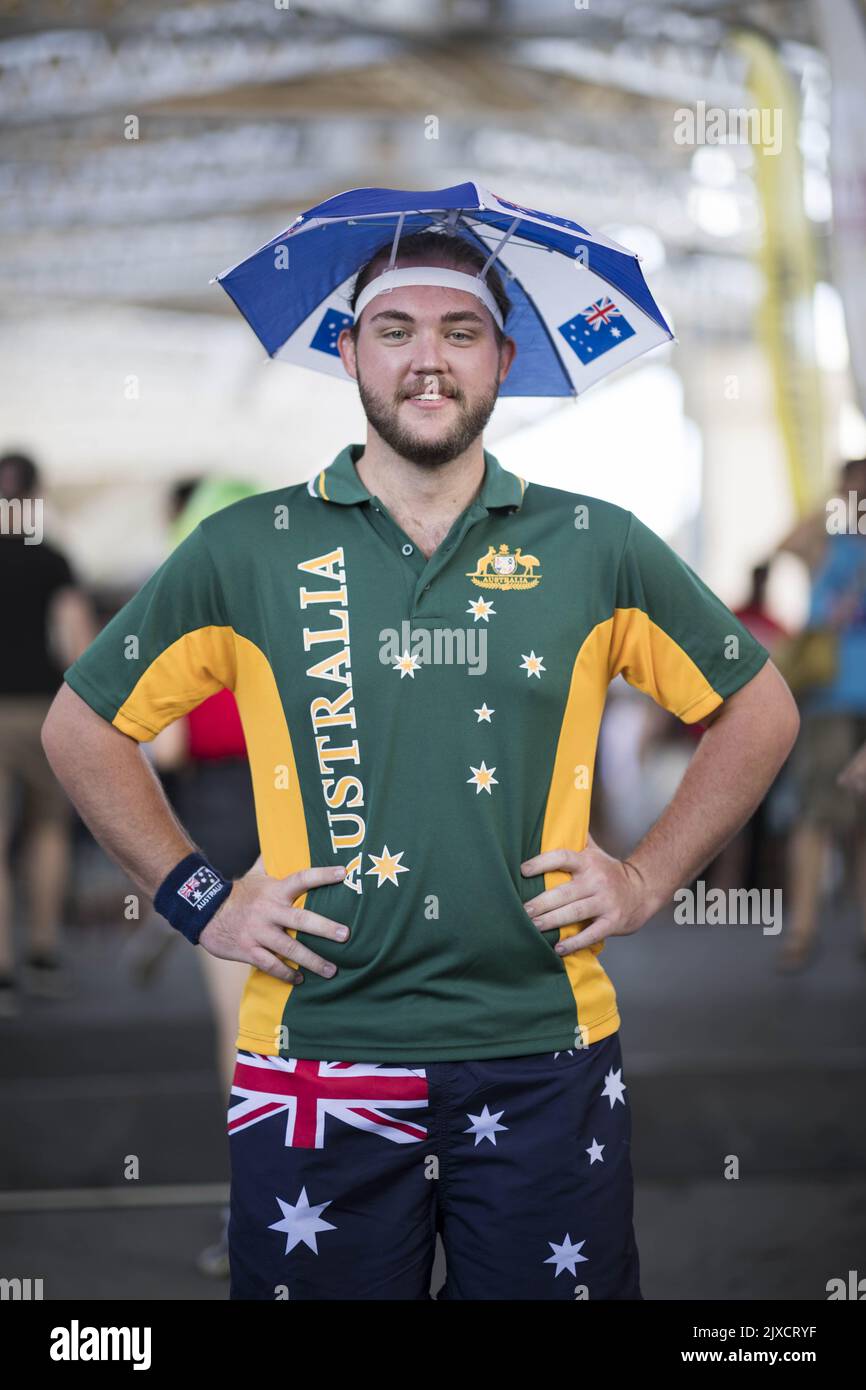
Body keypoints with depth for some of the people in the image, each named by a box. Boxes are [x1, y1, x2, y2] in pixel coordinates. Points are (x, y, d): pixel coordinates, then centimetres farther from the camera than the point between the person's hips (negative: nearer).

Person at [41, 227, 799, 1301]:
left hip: (544, 1061, 1)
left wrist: (648, 879, 6)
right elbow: (82, 727, 11)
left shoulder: (597, 548, 4)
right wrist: (197, 899, 3)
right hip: (317, 1045, 0)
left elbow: (759, 711, 14)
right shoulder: (248, 551, 2)